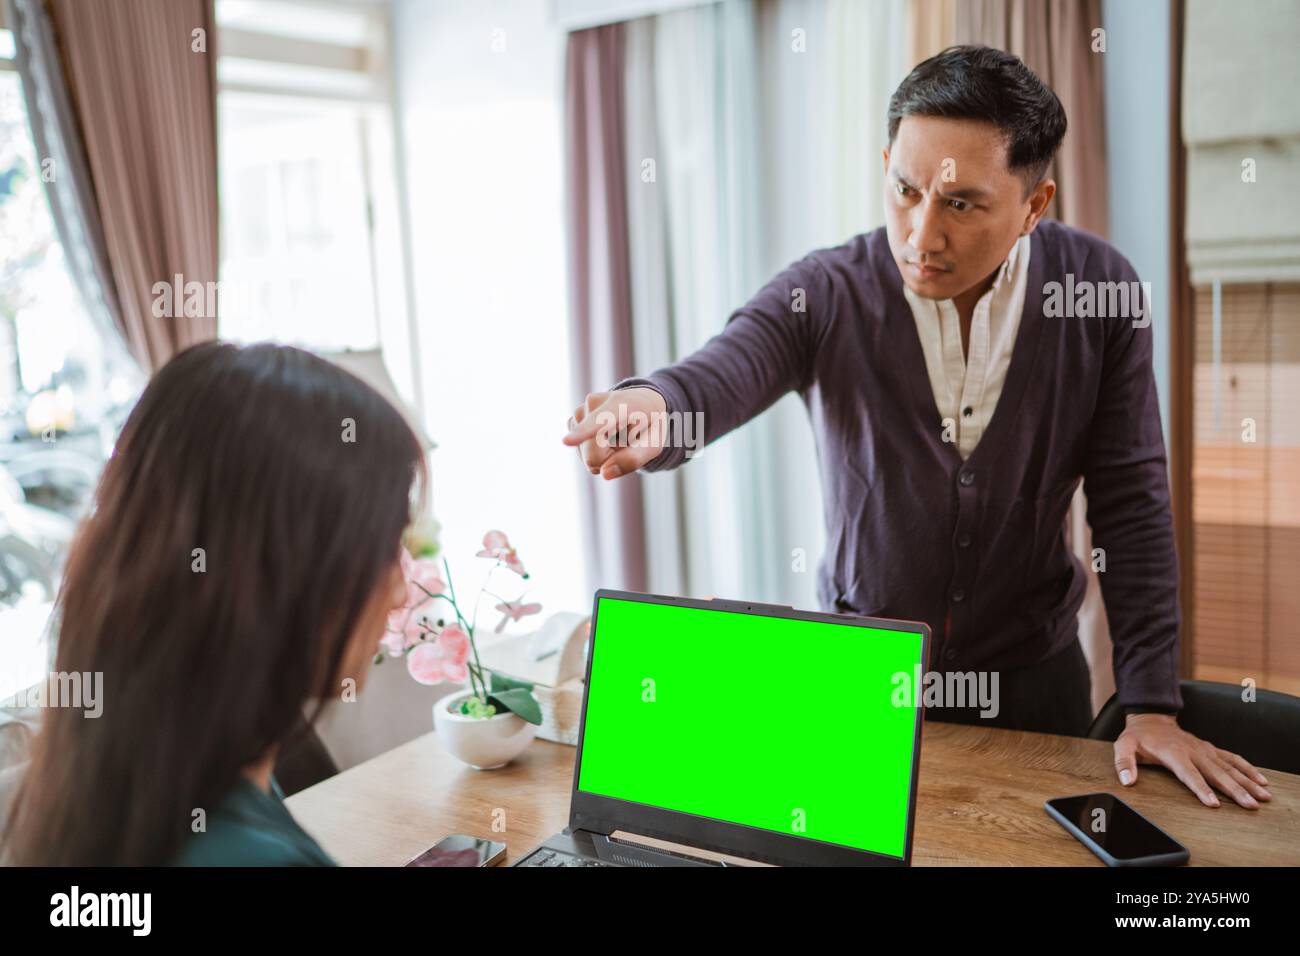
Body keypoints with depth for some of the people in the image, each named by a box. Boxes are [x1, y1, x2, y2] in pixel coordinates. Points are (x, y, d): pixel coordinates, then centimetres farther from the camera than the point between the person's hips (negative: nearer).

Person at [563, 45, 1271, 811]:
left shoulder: (1097, 287, -12)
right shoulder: (825, 294, -16)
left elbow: (1131, 502, -9)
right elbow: (715, 379, -34)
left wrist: (1152, 704, -11)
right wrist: (650, 408, -59)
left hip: (1032, 672, 1)